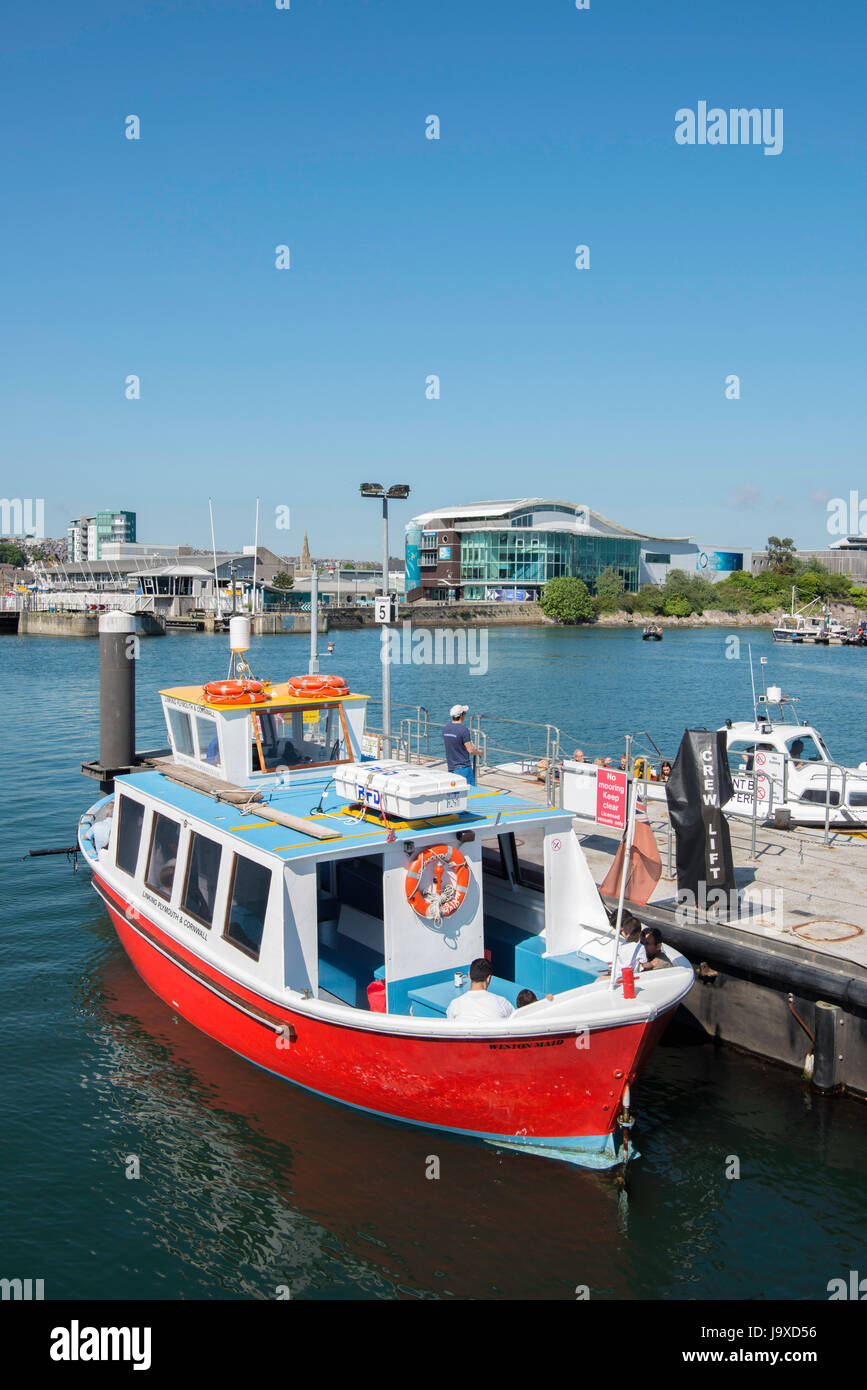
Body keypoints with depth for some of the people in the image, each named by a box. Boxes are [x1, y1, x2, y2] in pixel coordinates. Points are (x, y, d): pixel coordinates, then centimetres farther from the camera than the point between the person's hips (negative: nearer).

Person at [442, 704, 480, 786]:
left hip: (451, 766, 7)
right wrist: (479, 752, 3)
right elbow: (470, 750, -16)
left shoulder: (446, 728, 6)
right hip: (463, 767, -7)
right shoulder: (463, 729, -17)